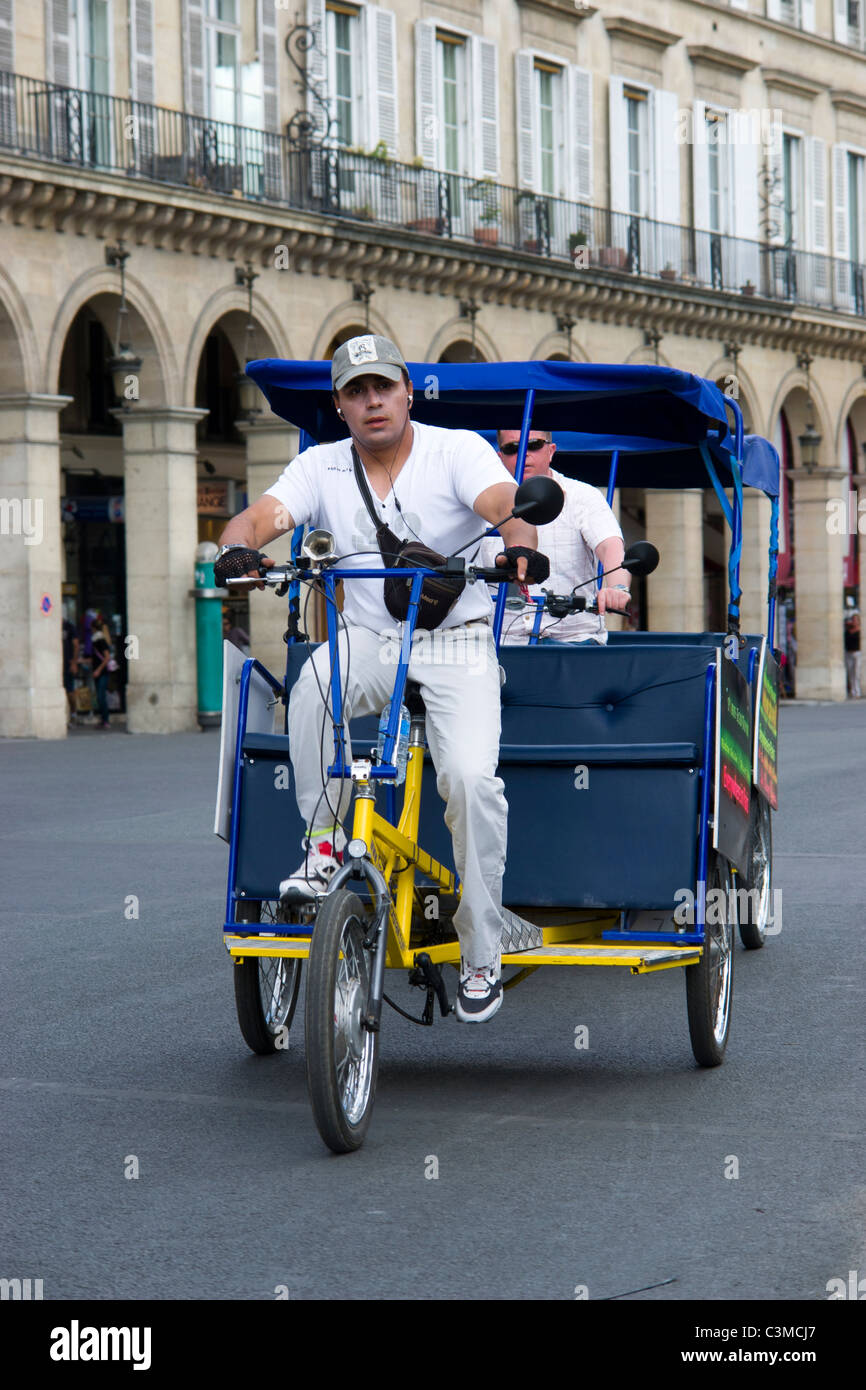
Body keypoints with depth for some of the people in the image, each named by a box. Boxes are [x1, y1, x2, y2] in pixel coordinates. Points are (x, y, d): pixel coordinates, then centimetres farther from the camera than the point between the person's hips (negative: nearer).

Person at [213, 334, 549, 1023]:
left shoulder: (458, 450, -4)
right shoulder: (322, 467, 5)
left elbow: (505, 504, -22)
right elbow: (265, 513, -10)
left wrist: (519, 547, -46)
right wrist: (239, 545, -35)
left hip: (457, 639, -2)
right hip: (368, 638, 2)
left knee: (472, 777, -22)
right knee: (314, 684, -33)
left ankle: (482, 957, -9)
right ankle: (323, 845, -16)